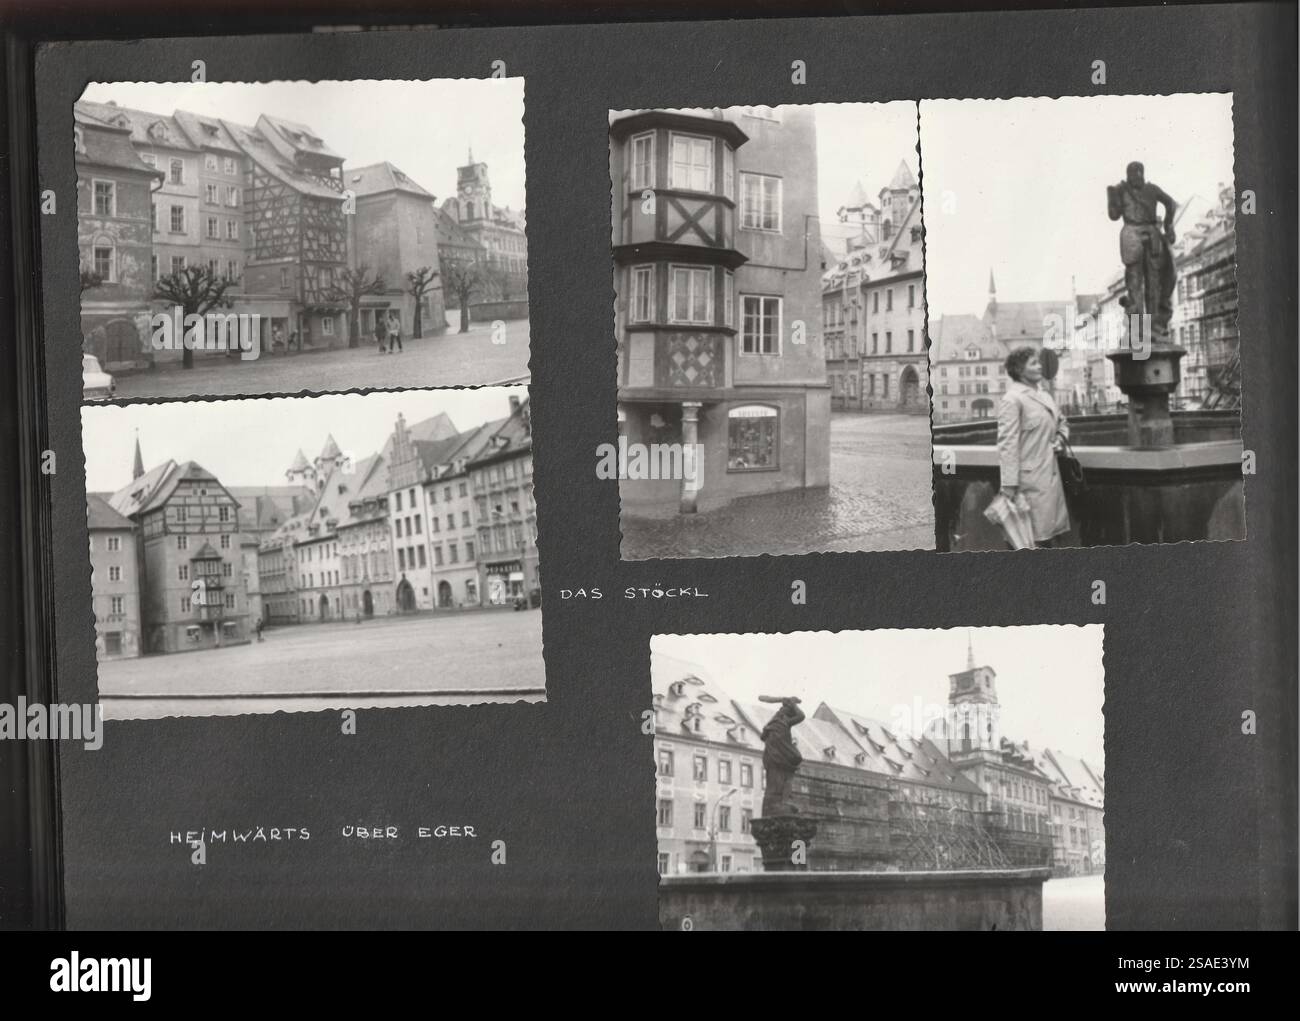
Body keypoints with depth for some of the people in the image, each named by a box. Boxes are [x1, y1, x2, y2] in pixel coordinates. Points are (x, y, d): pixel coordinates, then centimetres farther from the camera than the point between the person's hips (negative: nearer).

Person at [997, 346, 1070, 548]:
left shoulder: (1044, 396, 15)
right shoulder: (1012, 400, -11)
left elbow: (1062, 422, 32)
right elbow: (1007, 443, -15)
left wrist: (1060, 437, 8)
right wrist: (1009, 484, -19)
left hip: (1051, 475, 8)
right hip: (1030, 478, -8)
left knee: (1049, 534, 11)